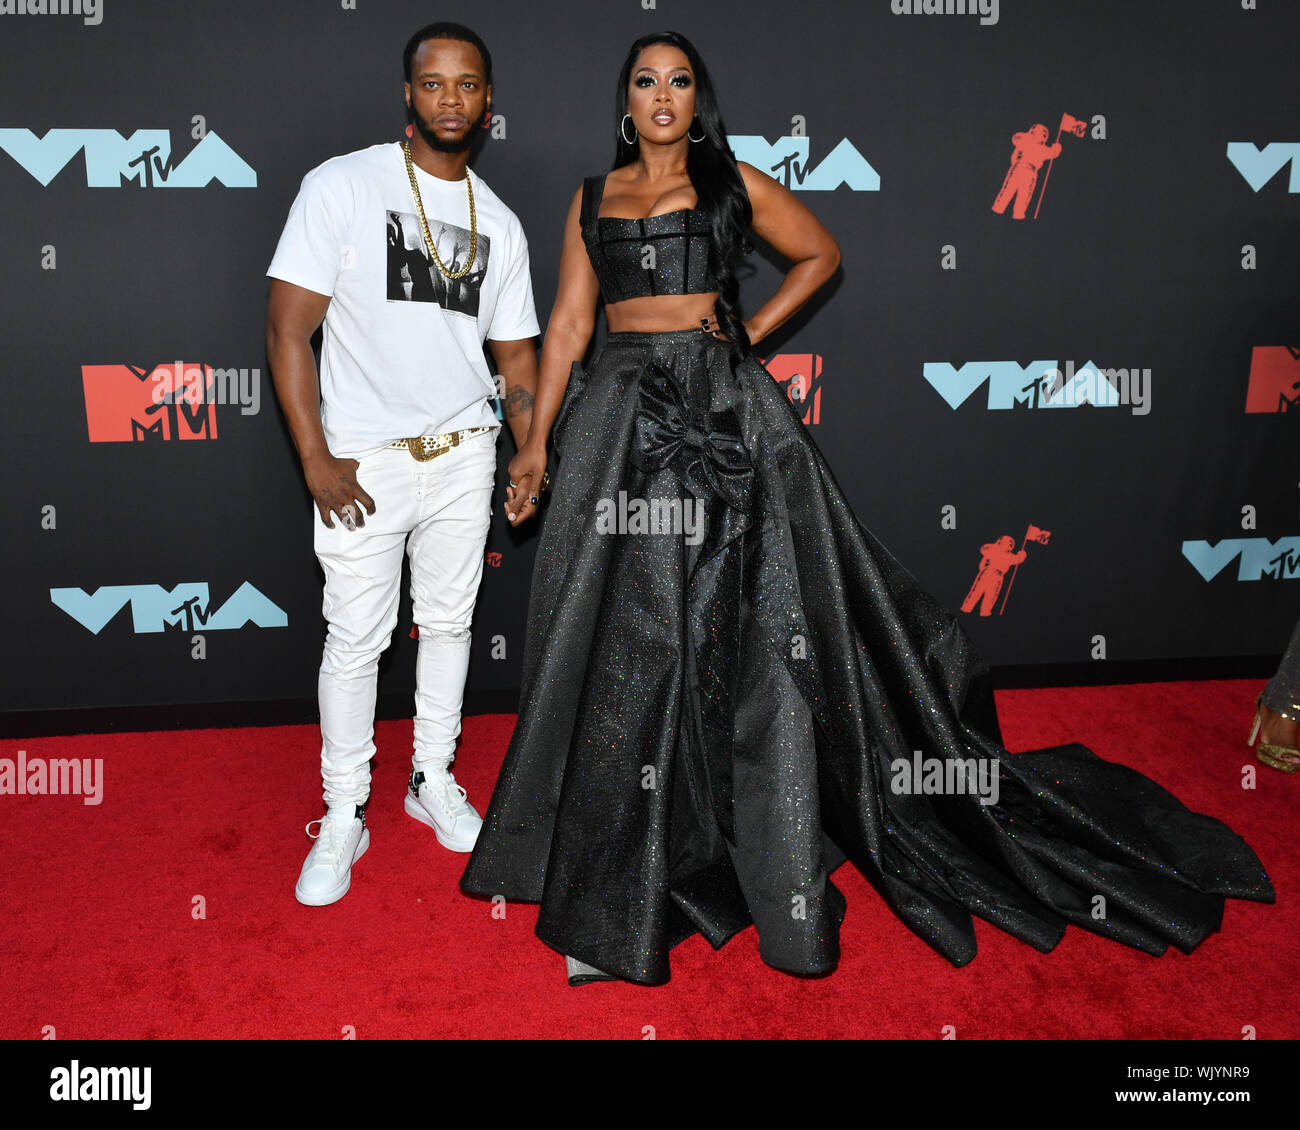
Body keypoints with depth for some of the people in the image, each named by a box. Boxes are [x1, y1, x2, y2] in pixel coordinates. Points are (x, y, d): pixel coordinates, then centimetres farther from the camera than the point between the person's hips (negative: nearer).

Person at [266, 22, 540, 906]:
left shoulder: (499, 223, 9)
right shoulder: (342, 186, -4)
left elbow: (516, 354, 13)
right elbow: (288, 328, -7)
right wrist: (317, 458, -13)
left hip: (464, 456, 4)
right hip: (365, 460, -4)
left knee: (449, 622, 12)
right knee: (357, 636, 0)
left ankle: (434, 780, 29)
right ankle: (344, 815, 16)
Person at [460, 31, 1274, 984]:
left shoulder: (731, 182, 8)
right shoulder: (594, 198, 14)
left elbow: (820, 254, 19)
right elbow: (569, 326, 11)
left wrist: (751, 331, 6)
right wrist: (538, 442, 4)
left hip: (724, 414, -2)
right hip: (621, 419, 3)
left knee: (750, 621, -3)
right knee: (624, 637, 5)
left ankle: (776, 862, 13)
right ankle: (620, 877, 21)